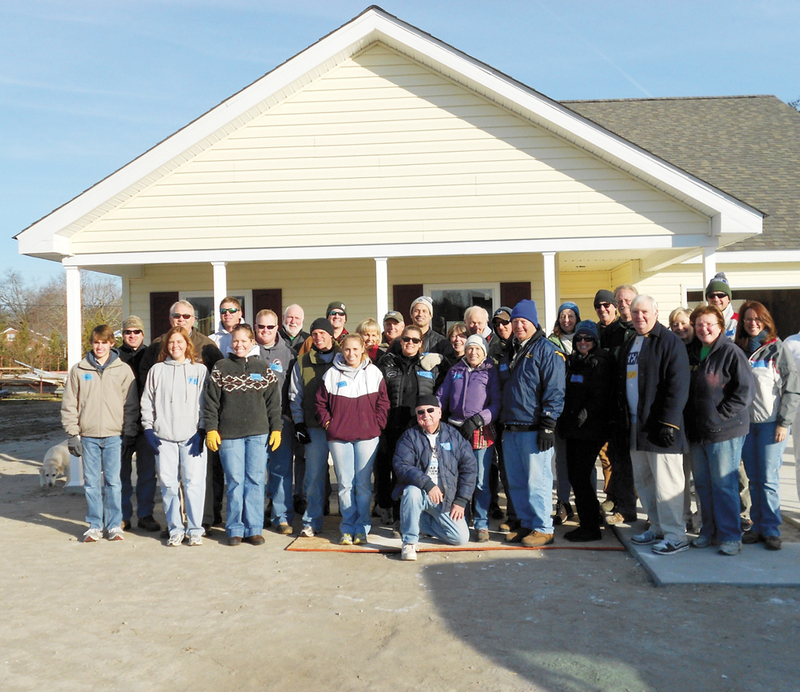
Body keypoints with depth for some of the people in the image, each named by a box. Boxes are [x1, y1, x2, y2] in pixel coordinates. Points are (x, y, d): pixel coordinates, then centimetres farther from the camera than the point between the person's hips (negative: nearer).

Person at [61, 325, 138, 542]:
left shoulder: (123, 370, 3)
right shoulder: (79, 370, 6)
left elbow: (131, 405, 4)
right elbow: (69, 404, 7)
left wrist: (129, 434, -1)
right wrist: (73, 433, 0)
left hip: (114, 435, -1)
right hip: (88, 435, 1)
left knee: (113, 481, 1)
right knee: (91, 482, 6)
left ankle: (114, 525, 11)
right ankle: (94, 525, 16)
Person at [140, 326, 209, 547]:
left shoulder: (200, 370, 8)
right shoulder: (157, 370, 13)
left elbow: (206, 402, 4)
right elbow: (147, 402, 13)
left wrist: (202, 430, -4)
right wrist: (148, 429, 3)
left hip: (192, 436, -2)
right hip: (163, 436, 2)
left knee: (194, 483, -5)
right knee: (168, 484, 2)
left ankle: (195, 529, 6)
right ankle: (175, 529, 14)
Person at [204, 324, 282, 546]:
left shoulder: (264, 369, 8)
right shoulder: (220, 369, 6)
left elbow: (273, 402, 8)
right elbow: (211, 402, 5)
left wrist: (276, 429, 3)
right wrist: (211, 429, -2)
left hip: (258, 433, 1)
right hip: (229, 435, -1)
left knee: (255, 481, 3)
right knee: (235, 481, 1)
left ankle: (254, 529, 12)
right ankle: (235, 529, 13)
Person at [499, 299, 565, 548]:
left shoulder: (547, 350, -4)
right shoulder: (512, 352, 20)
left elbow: (555, 391, -11)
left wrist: (548, 425, -16)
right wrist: (502, 421, 19)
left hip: (534, 429, -7)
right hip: (510, 429, 8)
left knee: (537, 480, -3)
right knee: (516, 482, 11)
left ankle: (543, 529, 7)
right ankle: (527, 524, 22)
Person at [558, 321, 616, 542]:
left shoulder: (600, 362, -7)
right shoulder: (572, 362, 16)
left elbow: (600, 397, -15)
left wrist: (584, 415, -20)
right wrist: (565, 420, 10)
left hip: (590, 430, -8)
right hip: (572, 429, 8)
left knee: (581, 477, -7)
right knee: (574, 476, 10)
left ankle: (592, 529, 4)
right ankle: (586, 523, 22)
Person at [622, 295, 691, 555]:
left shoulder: (670, 342, -8)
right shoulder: (629, 345, 18)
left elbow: (678, 386, -15)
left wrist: (669, 422, -20)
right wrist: (624, 420, 17)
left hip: (659, 426, -8)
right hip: (636, 426, 8)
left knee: (665, 482, -5)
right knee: (643, 480, 14)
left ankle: (676, 535, 5)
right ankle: (658, 528, 26)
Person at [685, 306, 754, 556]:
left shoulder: (730, 352, -8)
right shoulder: (692, 353, 13)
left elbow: (746, 389, -12)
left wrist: (721, 414, -13)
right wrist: (690, 419, 10)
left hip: (724, 432, -6)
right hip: (697, 432, 7)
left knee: (724, 485, -2)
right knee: (702, 485, 12)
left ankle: (730, 537, 10)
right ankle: (709, 531, 25)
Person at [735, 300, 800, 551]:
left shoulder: (777, 349, -2)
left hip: (771, 423, -3)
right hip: (745, 424, 4)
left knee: (769, 478, -3)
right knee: (754, 479, 9)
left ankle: (771, 530, 9)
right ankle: (757, 525, 18)